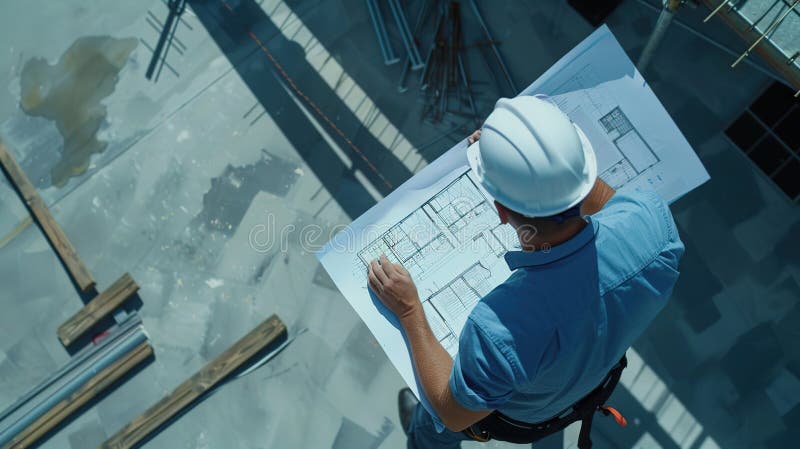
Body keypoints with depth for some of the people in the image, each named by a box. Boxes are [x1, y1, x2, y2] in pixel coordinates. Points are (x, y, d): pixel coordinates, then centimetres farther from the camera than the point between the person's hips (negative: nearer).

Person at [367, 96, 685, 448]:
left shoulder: (499, 329, -51)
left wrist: (409, 313, -22)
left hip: (522, 416, -5)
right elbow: (610, 202, -7)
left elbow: (454, 415, -27)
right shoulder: (651, 218, -37)